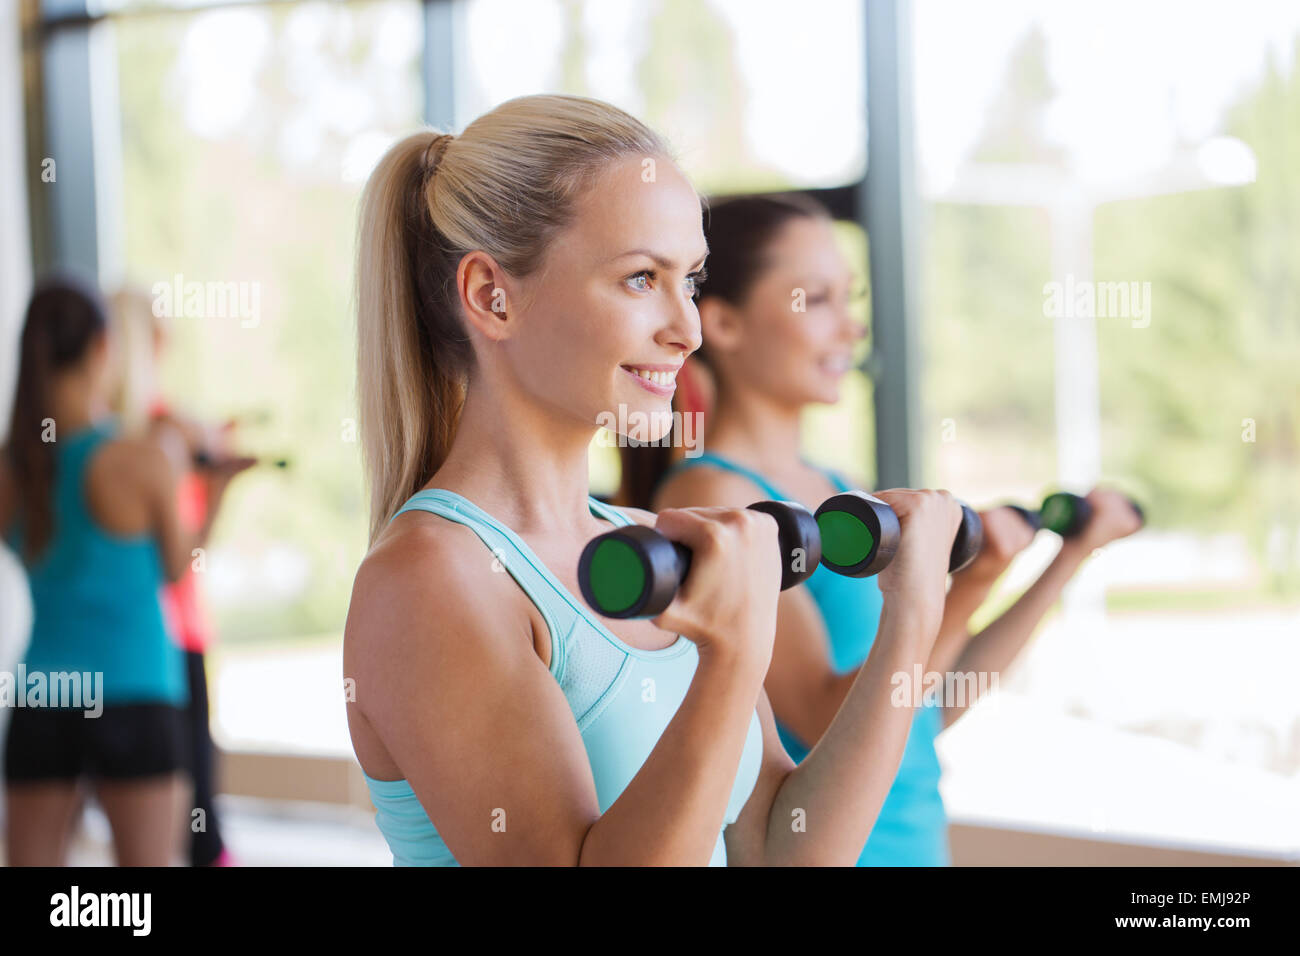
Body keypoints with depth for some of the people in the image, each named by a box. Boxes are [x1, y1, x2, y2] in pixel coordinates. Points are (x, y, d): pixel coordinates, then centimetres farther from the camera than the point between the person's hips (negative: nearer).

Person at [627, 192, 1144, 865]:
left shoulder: (838, 493, 10)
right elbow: (830, 725, -19)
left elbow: (935, 707, 14)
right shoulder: (711, 495, -13)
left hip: (919, 839, 7)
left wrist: (1071, 554, 16)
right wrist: (956, 598, -30)